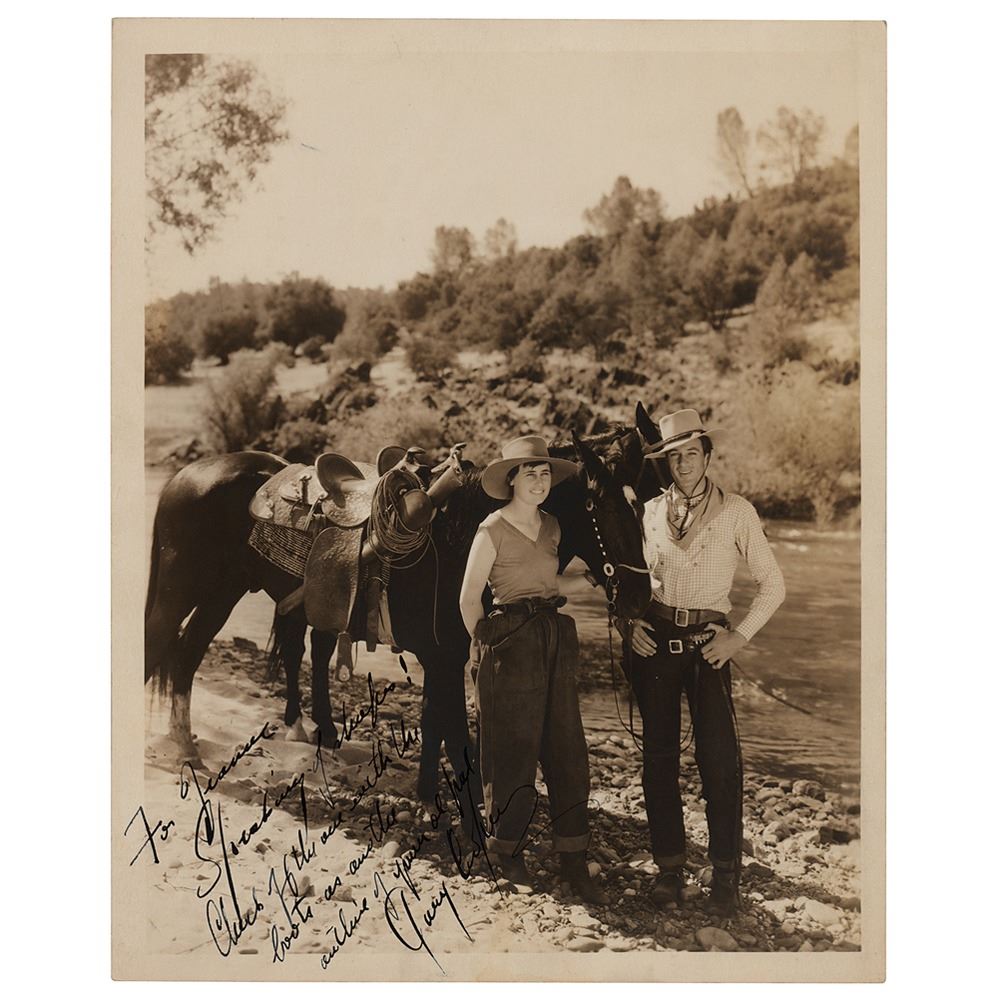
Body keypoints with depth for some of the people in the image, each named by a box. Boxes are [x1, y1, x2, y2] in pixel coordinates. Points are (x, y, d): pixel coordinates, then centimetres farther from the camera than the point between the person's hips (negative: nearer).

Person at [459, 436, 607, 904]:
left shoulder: (552, 527, 11)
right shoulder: (492, 530, -8)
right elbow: (469, 599, -5)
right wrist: (485, 643, 0)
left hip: (557, 640, 6)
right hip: (511, 644, -6)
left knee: (567, 751, 5)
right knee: (514, 751, 3)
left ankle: (574, 862, 12)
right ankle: (505, 850, 23)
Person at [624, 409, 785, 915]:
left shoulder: (736, 512, 0)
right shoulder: (649, 513, 7)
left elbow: (772, 584, 3)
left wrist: (740, 636, -6)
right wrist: (627, 622, 2)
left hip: (707, 641, -2)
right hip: (653, 640, 3)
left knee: (719, 757, -7)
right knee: (659, 755, 6)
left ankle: (726, 873, 6)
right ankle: (668, 867, 17)